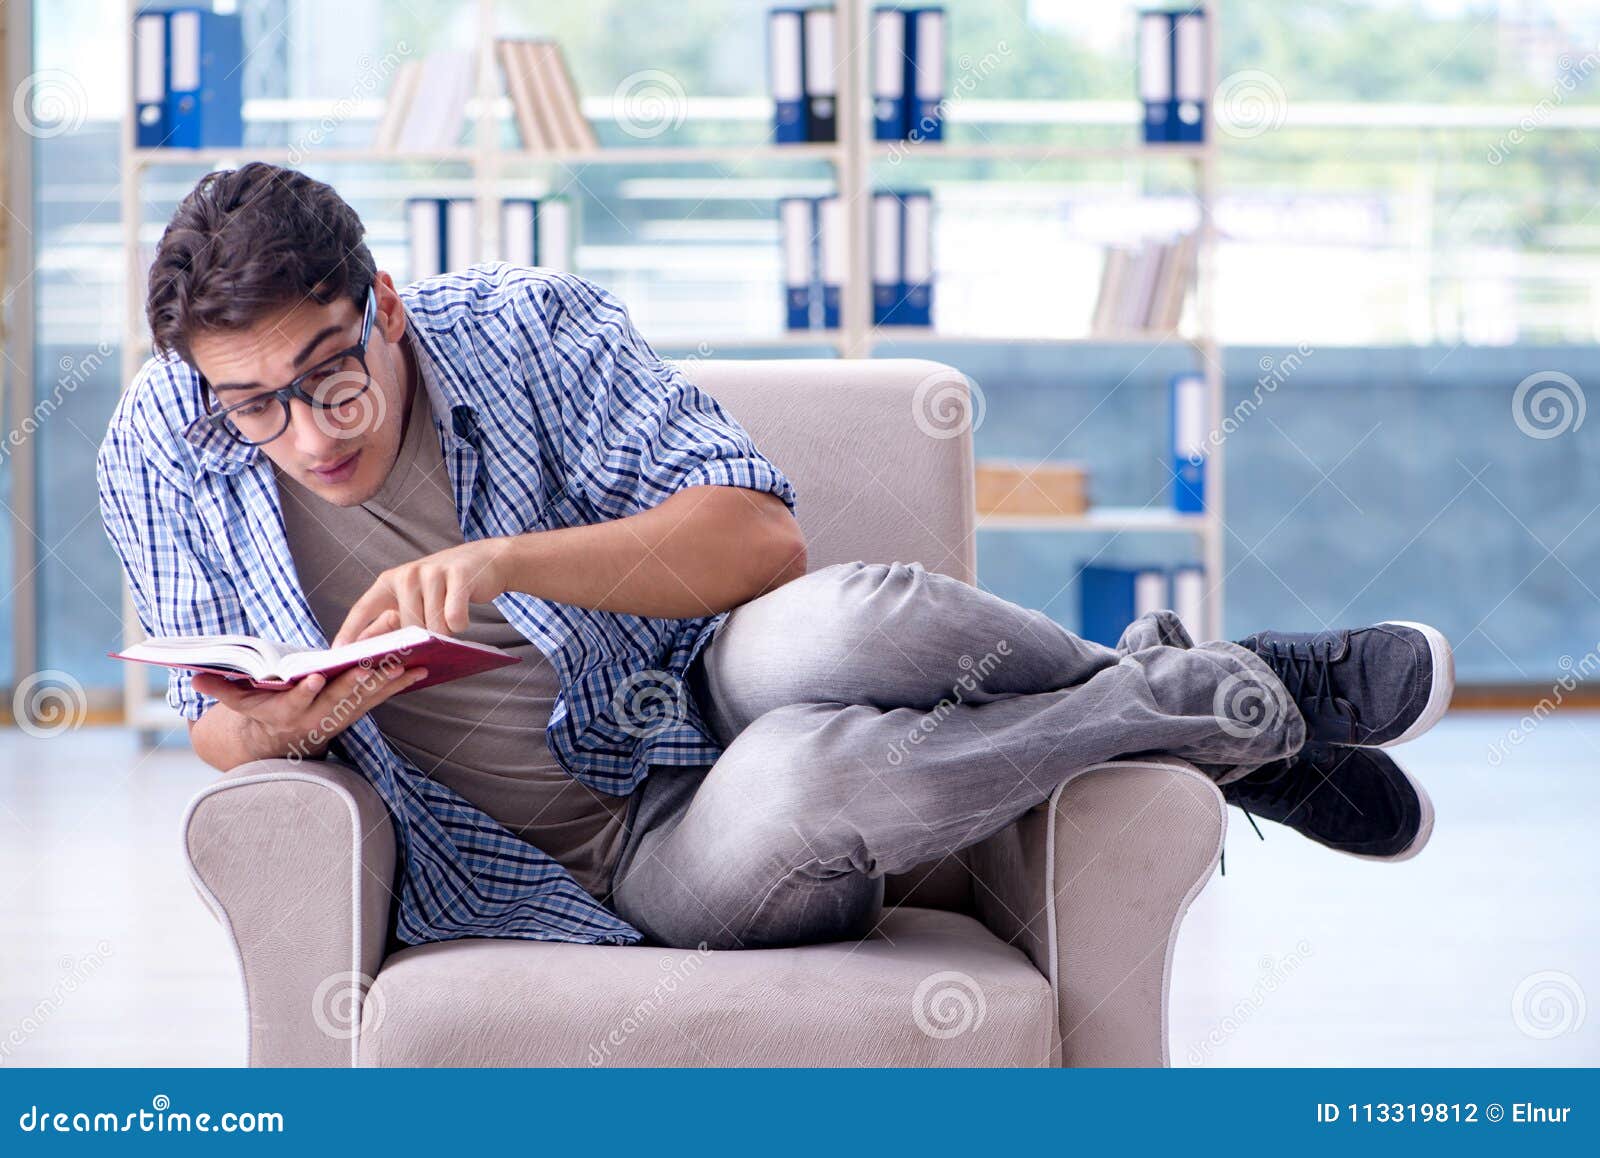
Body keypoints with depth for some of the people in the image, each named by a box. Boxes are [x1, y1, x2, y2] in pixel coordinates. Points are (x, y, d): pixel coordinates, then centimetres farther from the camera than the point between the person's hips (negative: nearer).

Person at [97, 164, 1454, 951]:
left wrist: (509, 562, -29)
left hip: (706, 707, 0)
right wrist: (267, 732, -19)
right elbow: (215, 718, 6)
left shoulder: (533, 327, -8)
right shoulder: (161, 455, -4)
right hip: (605, 864, 0)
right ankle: (1200, 707, -14)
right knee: (794, 788, -38)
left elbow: (760, 534, -15)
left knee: (833, 625, -39)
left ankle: (1191, 689, -12)